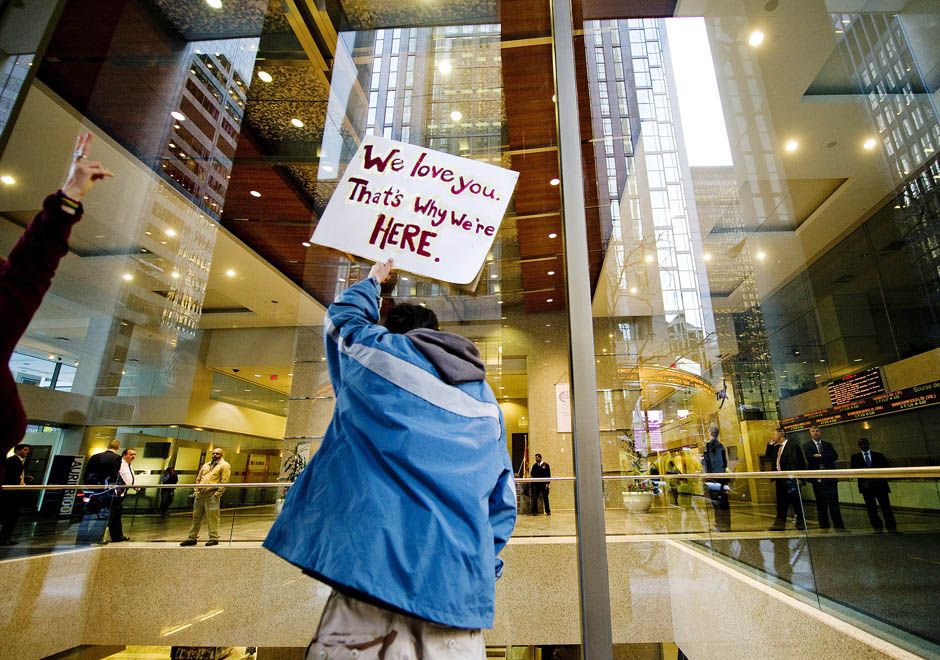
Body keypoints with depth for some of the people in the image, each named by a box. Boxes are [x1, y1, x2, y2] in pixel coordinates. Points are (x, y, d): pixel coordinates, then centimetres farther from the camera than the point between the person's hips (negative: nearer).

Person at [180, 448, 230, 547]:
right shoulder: (206, 465, 21)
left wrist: (218, 493, -14)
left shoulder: (224, 465, -1)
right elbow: (198, 478, 25)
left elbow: (225, 481, -8)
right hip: (200, 494, 7)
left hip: (212, 495, -7)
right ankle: (192, 538, 23)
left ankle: (213, 538, 1)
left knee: (212, 517, -5)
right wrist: (196, 488, 10)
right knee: (196, 517, 13)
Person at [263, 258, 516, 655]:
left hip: (380, 569, -4)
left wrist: (372, 281, 43)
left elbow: (342, 315, 26)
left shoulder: (378, 353, 3)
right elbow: (503, 499, 14)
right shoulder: (485, 400, 14)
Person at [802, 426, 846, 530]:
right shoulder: (806, 445, 5)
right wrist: (826, 457, -7)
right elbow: (809, 458, -12)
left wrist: (820, 456, -10)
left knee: (834, 503, 2)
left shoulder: (828, 445, 15)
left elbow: (835, 456, -2)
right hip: (817, 478, -2)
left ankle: (839, 526, 8)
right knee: (821, 504, 3)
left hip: (830, 477, 2)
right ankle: (824, 527, 10)